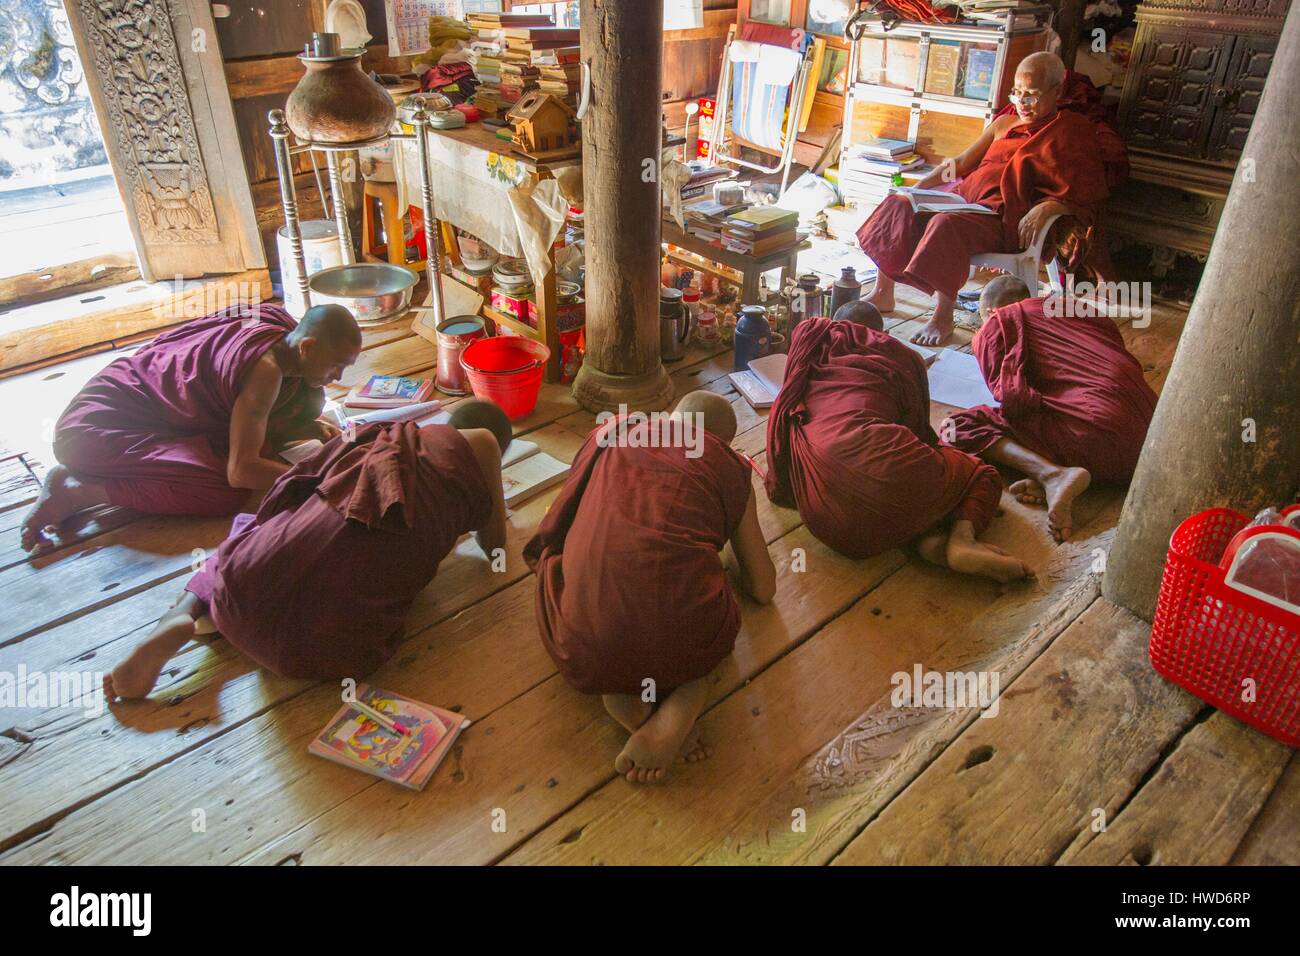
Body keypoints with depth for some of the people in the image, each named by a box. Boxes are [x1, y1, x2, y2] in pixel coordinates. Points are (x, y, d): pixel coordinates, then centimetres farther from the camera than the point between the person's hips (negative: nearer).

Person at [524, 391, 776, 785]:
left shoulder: (610, 434, 19)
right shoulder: (728, 467, 16)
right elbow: (762, 588, 24)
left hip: (585, 652, 1)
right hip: (685, 639, 0)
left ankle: (621, 699, 7)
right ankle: (678, 711, 2)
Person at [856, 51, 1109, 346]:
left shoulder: (1072, 132, 5)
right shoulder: (1004, 123, 23)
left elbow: (1086, 194, -4)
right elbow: (961, 163, 23)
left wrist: (1047, 207, -23)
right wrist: (918, 188, 9)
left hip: (1006, 218, -7)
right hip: (965, 196, 7)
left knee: (947, 223, -36)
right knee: (897, 206, -11)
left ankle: (943, 318, -28)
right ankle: (882, 294, -4)